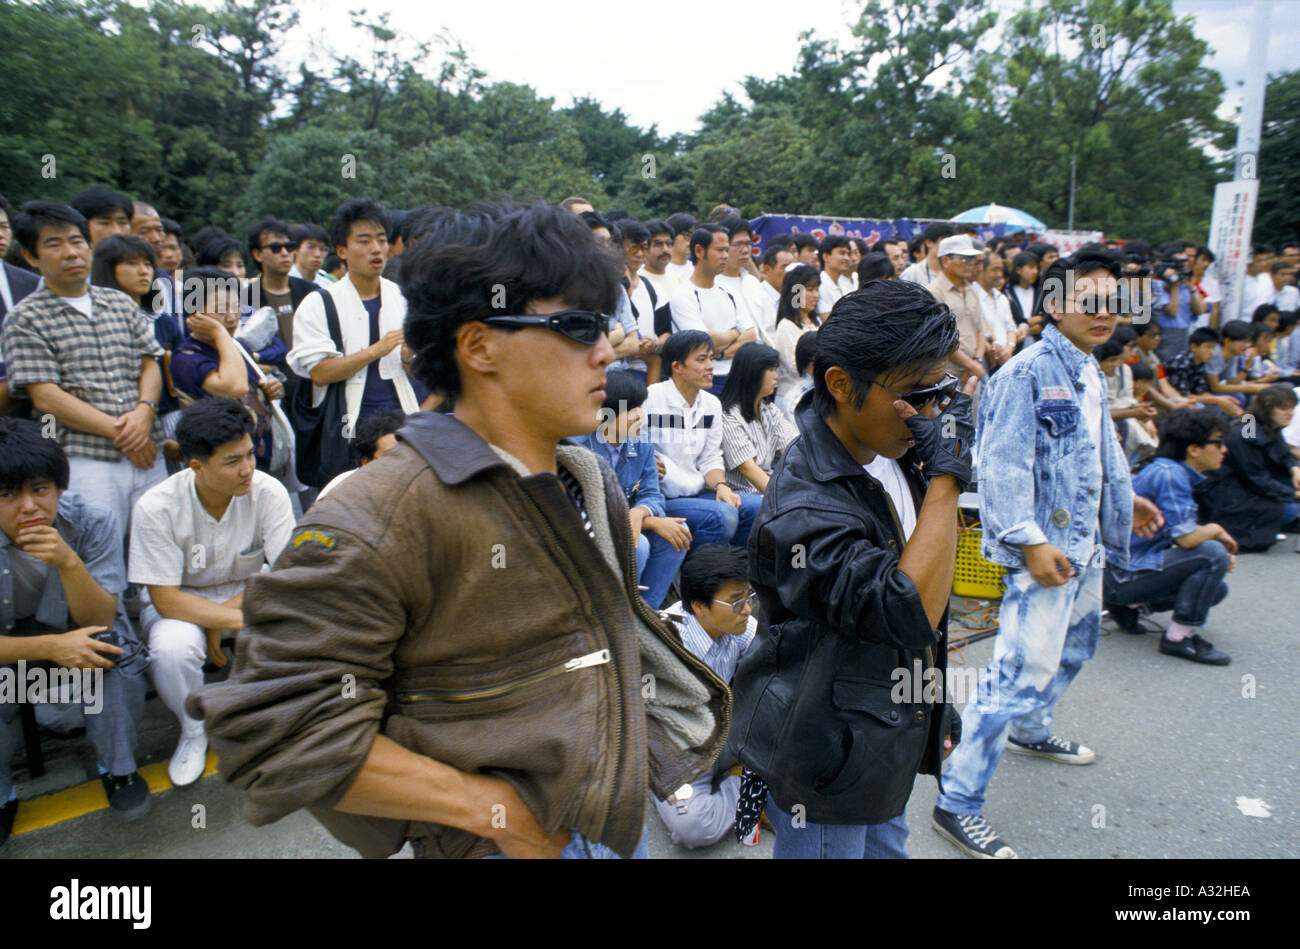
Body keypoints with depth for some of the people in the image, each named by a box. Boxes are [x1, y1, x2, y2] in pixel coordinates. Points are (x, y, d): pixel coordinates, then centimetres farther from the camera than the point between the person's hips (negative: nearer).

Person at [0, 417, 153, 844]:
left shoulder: (91, 521, -22)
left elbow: (98, 621, -22)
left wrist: (68, 562, -39)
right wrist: (51, 647, -38)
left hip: (79, 632, 0)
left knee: (116, 653, -31)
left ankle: (117, 768, -5)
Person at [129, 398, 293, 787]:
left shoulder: (268, 492, -21)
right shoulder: (157, 507, -24)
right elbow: (167, 599, -23)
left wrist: (225, 613, -25)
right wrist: (243, 619, -32)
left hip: (250, 592, 1)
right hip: (181, 602, -1)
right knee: (172, 649, -34)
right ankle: (194, 732, 0)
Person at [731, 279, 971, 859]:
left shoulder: (887, 455, 0)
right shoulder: (804, 506, -30)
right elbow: (909, 612, -34)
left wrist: (934, 702, 18)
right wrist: (946, 477, -32)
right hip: (827, 759, -8)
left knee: (885, 846, 25)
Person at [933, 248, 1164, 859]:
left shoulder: (1090, 372, 11)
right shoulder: (1027, 372, -18)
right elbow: (1004, 465, -22)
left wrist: (1124, 499, 29)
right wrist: (1029, 541, -25)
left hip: (1086, 541, 10)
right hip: (1045, 545, -10)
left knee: (1075, 645, 26)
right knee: (1023, 669, -12)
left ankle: (1030, 731, 52)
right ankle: (958, 802, -4)